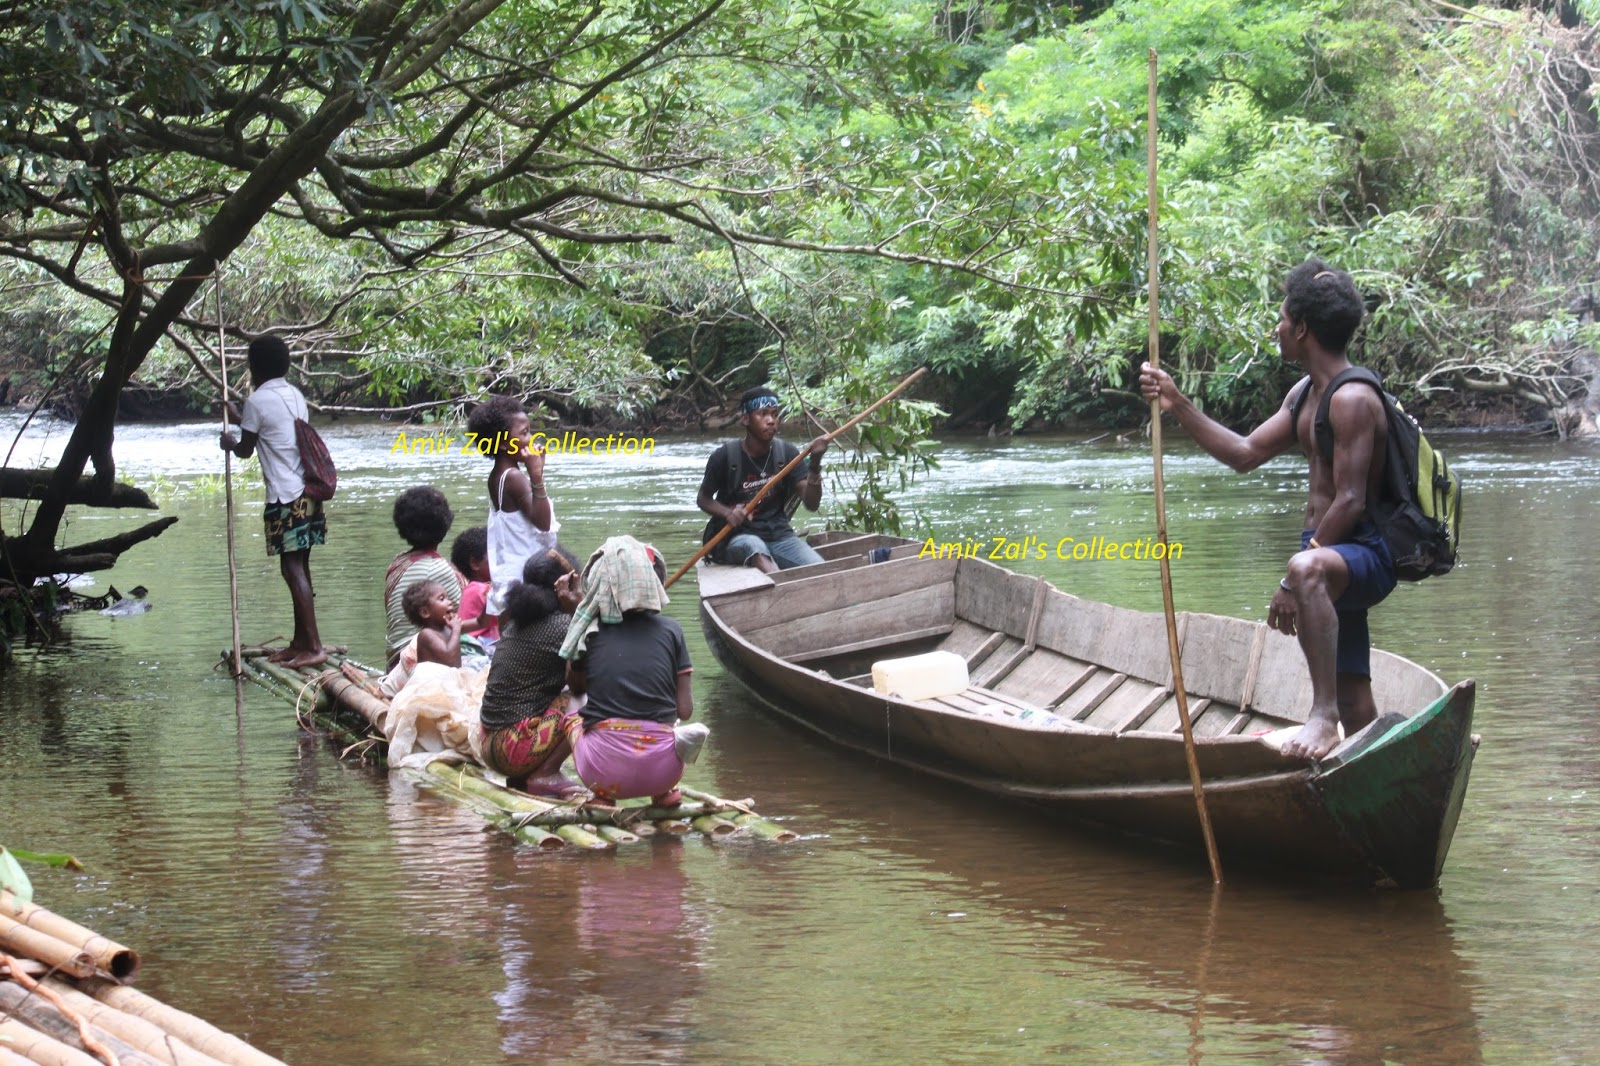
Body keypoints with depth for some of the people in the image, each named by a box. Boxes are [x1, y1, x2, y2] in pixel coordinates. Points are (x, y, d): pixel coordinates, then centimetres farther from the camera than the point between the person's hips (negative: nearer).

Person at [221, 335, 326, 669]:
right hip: (307, 491, 8)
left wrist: (229, 443, 23)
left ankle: (313, 647, -13)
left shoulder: (258, 400, -9)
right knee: (300, 568, 13)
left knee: (293, 569, -8)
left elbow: (246, 450, 2)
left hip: (285, 497, -8)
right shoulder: (296, 396, 13)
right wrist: (242, 420, 43)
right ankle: (300, 642, 18)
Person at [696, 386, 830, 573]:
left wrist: (815, 465, -20)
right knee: (753, 547, -40)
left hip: (778, 534, 4)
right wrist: (727, 513, -13)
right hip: (736, 535, -4)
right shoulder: (725, 456, -6)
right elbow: (703, 499, 8)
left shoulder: (786, 453, 2)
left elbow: (811, 504, -3)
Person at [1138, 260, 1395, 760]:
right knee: (1355, 704, 11)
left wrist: (1292, 582, -21)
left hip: (1365, 554, -10)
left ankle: (1324, 714, -43)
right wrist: (1178, 406, 16)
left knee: (1307, 568, -42)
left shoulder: (1351, 400, -15)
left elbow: (1350, 502, -21)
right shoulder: (1304, 394, 15)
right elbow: (1245, 454, 23)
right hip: (1331, 556, 10)